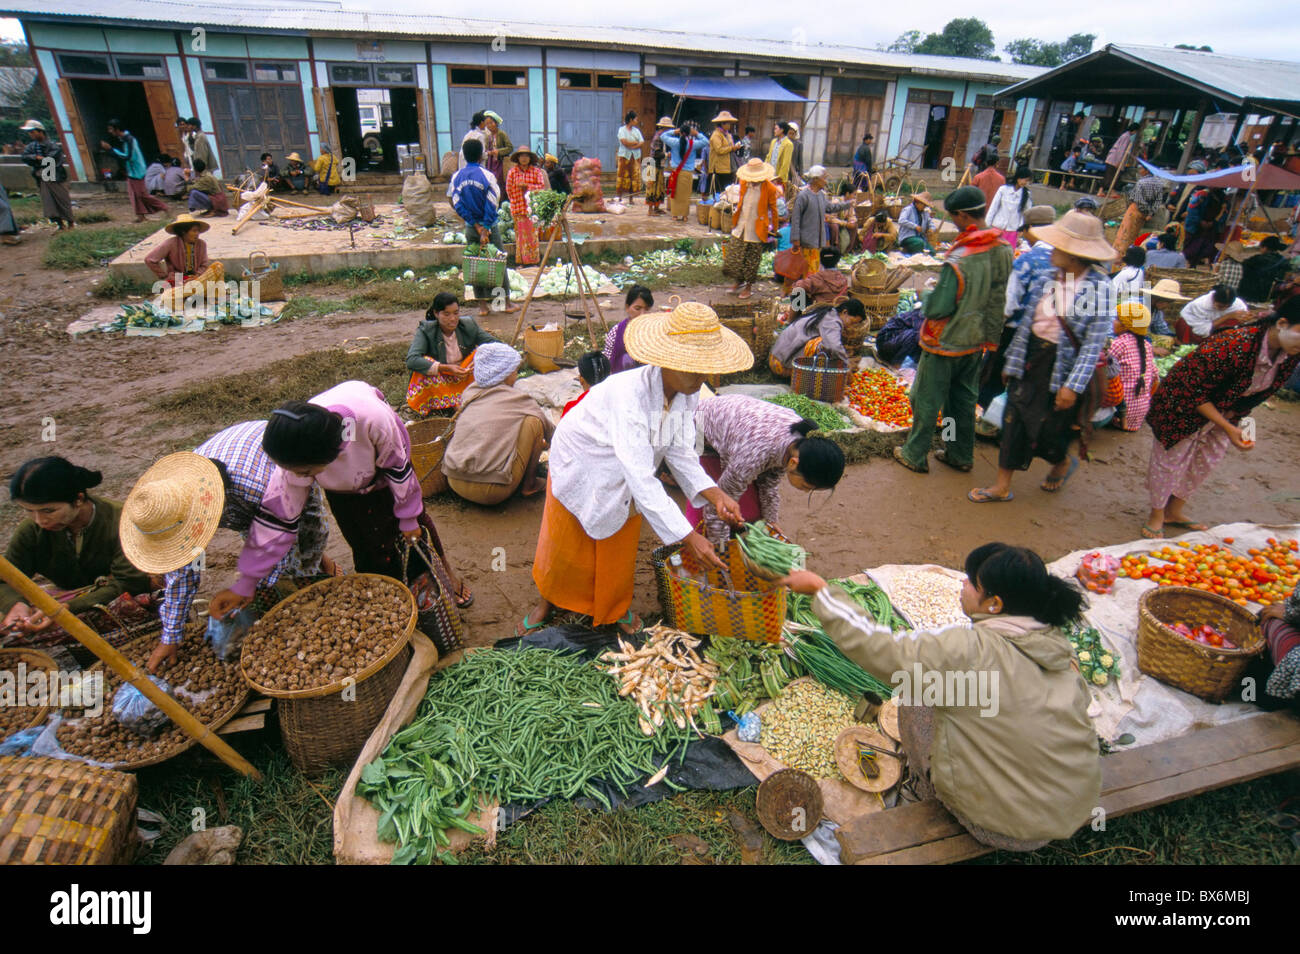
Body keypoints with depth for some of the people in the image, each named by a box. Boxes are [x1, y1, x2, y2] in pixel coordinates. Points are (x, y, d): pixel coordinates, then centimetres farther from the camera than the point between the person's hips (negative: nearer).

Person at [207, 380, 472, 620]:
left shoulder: (372, 419, -47)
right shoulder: (295, 460, -37)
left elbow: (398, 466, -26)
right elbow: (277, 518, -25)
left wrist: (409, 517, -13)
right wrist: (246, 582, -21)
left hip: (384, 477, -1)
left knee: (416, 530, 11)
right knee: (373, 554, 0)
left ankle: (443, 569, 41)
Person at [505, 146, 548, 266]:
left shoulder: (536, 171, 6)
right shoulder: (512, 171, 5)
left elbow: (542, 186, -3)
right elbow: (509, 189, 8)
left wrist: (527, 185, -11)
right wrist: (515, 202, 5)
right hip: (518, 206, 0)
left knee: (533, 232, -1)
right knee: (520, 233, -2)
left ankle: (534, 259, 5)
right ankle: (521, 260, 2)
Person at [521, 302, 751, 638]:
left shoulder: (688, 394, -20)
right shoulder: (629, 393, -43)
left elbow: (680, 452, -12)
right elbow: (640, 477, -47)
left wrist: (715, 495, -28)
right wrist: (688, 537, -48)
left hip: (625, 481, 5)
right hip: (580, 469, -5)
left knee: (620, 548, 18)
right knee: (565, 544, 15)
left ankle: (617, 607, 46)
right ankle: (546, 601, 44)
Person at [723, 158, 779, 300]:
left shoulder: (770, 188, -13)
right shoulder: (744, 183, 0)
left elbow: (773, 210, -2)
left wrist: (773, 229, 4)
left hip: (756, 231, -4)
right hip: (740, 228, 4)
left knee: (752, 260, 8)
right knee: (732, 257, 5)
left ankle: (749, 286, 26)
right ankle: (739, 281, 29)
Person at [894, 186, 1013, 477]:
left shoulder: (958, 260, -27)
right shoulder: (1004, 251, -4)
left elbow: (938, 308, -23)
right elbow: (1001, 299, 5)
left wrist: (927, 299, -3)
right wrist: (992, 336, 14)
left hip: (946, 341, -7)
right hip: (977, 340, 7)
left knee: (926, 399, 8)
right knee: (964, 398, 19)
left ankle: (915, 455, 19)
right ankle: (961, 455, 31)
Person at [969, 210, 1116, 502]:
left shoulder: (1098, 287, -15)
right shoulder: (1049, 278, 0)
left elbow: (1095, 342, -15)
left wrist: (1073, 385, -19)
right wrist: (1012, 362, 11)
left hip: (1064, 366, -5)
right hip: (1032, 357, 5)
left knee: (1047, 431, 6)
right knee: (1014, 421, 6)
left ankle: (1064, 463, 42)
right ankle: (1002, 487, 18)